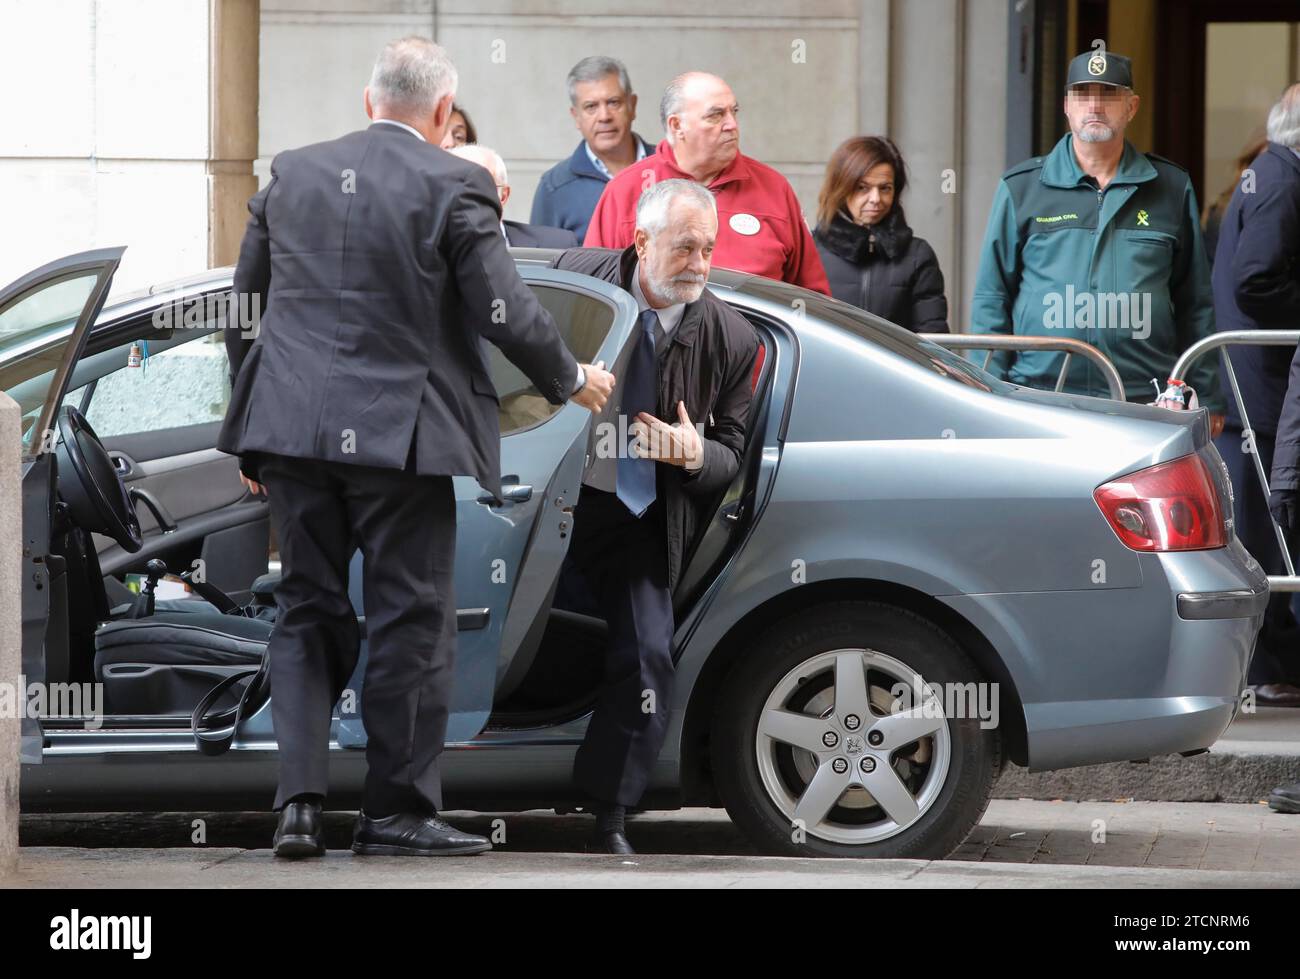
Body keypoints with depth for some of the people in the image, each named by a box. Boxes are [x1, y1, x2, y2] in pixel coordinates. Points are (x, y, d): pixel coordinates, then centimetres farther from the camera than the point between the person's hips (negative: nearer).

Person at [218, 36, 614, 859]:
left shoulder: (292, 175, 9)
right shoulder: (455, 188, -7)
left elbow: (244, 307, 14)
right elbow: (506, 315, -10)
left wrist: (254, 429, 23)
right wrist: (574, 380, 9)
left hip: (293, 427, 5)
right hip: (398, 435, -5)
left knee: (308, 613, 12)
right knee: (412, 620, 5)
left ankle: (300, 799, 1)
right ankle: (398, 811, 8)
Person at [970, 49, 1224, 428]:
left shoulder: (1171, 189, 13)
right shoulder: (1021, 188, 11)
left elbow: (1195, 305, 15)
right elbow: (991, 300, 11)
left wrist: (1206, 400, 11)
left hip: (1144, 406, 0)